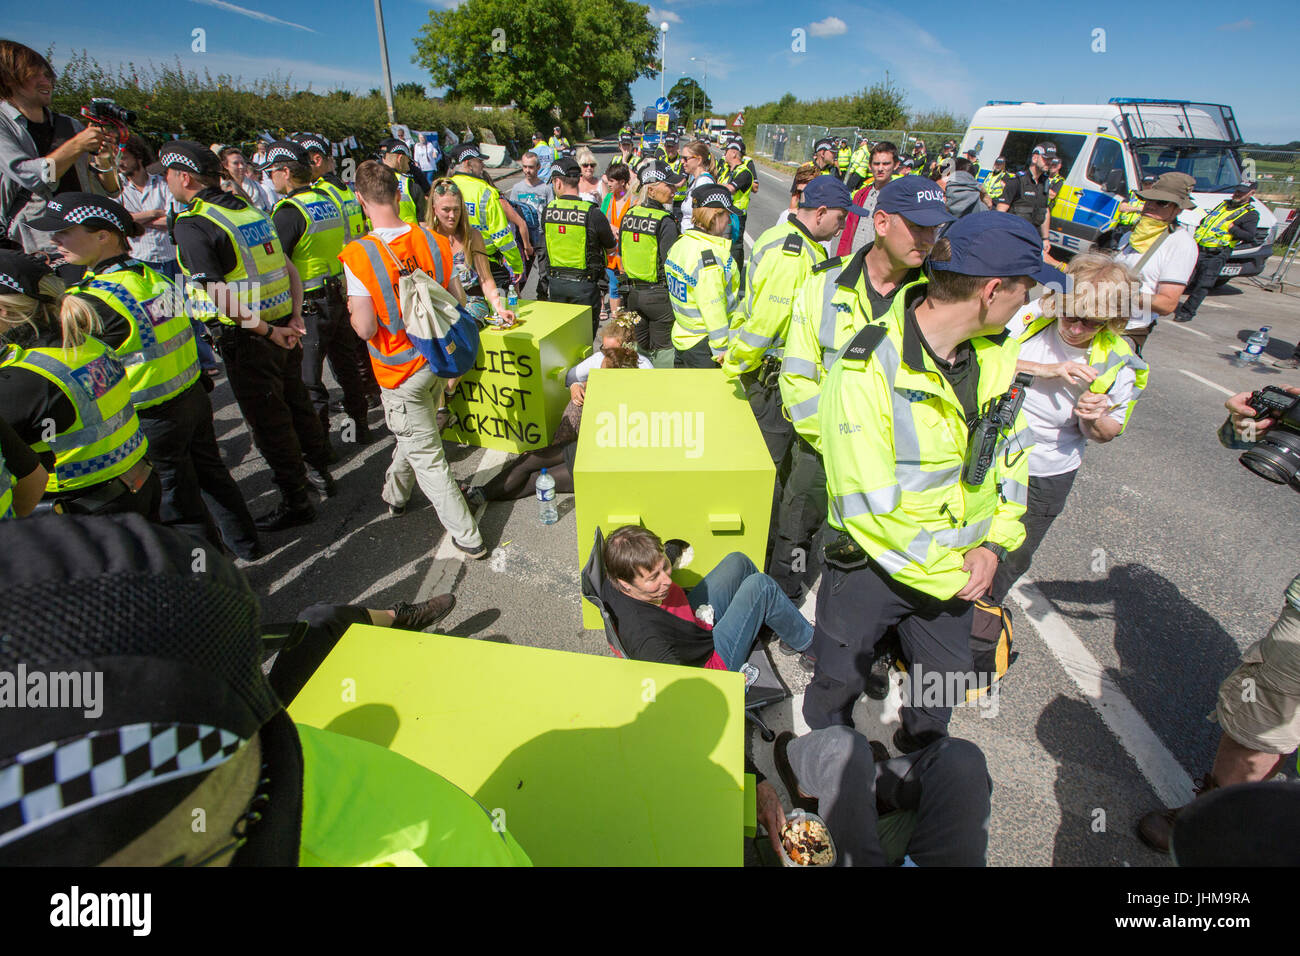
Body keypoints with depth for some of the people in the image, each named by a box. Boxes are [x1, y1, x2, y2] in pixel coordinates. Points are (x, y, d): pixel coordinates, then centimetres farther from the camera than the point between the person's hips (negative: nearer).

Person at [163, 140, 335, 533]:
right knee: (296, 401, 21)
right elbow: (290, 269, 10)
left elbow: (219, 296, -22)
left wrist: (267, 331, -16)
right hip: (283, 328, 7)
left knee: (268, 420, 3)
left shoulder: (191, 225, -13)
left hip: (247, 339, -7)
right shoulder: (249, 209, 10)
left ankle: (295, 501, 14)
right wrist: (295, 316, 2)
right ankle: (321, 471, 36)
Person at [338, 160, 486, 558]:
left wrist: (353, 310, 3)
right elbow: (459, 302, 1)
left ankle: (468, 536, 9)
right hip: (438, 360, 6)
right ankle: (395, 494, 52)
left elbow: (365, 328, -18)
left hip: (402, 372, -6)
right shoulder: (433, 240, -5)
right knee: (412, 435, 28)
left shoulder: (358, 255, -19)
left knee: (426, 456, 4)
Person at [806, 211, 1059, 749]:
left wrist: (995, 543, -2)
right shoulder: (867, 370, -28)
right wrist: (946, 576, -16)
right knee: (839, 682, 16)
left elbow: (1011, 448, 8)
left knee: (947, 681, 23)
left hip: (959, 563, 6)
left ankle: (920, 762, 54)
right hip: (872, 562, -5)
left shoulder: (997, 352, -4)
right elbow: (870, 507, -26)